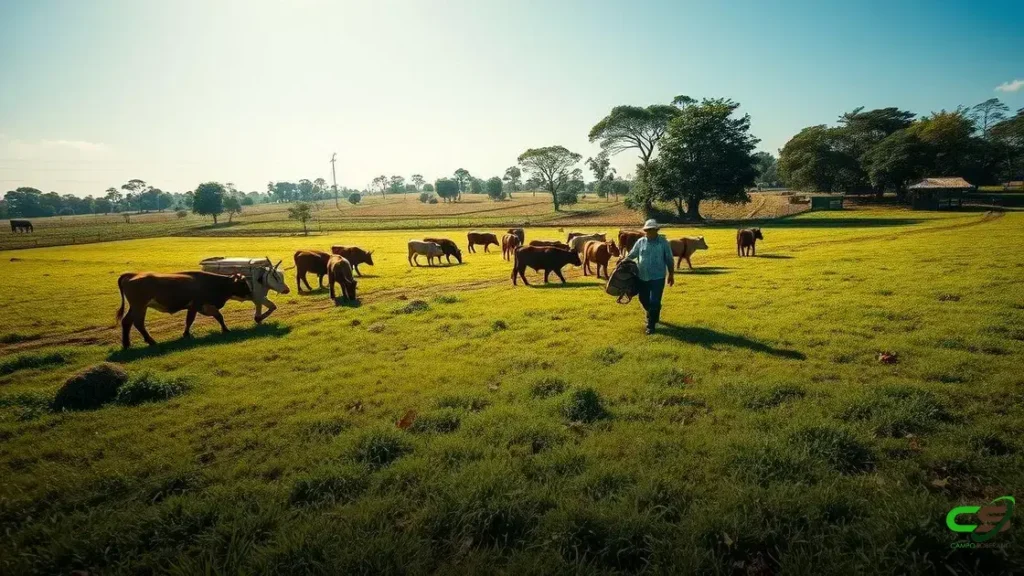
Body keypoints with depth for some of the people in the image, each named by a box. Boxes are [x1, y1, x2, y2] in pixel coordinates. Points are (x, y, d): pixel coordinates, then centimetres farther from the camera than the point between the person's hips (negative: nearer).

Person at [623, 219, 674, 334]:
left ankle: (651, 325, 6)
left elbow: (669, 260, 2)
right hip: (642, 277, 4)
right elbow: (631, 255, 9)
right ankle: (654, 315, 43)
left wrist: (671, 275, 4)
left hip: (657, 278, -4)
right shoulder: (640, 242, 2)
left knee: (654, 301, -5)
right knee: (644, 299, 15)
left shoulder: (663, 242, -4)